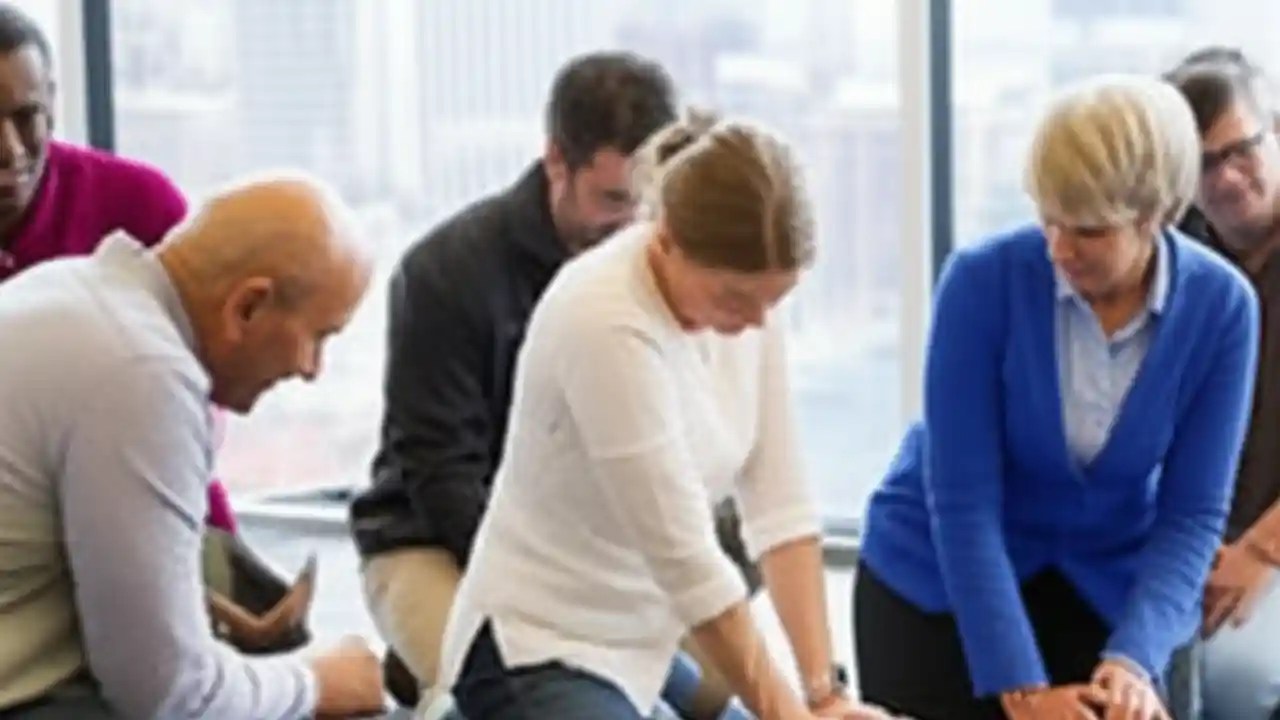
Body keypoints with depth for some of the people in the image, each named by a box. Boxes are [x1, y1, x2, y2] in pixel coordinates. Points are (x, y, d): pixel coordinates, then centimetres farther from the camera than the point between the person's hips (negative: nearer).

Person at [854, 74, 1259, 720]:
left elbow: (1192, 512, -13)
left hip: (1103, 587, 2)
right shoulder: (984, 280, -22)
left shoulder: (1219, 307, -16)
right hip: (937, 578, -1)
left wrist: (1133, 659, -29)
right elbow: (962, 501, -23)